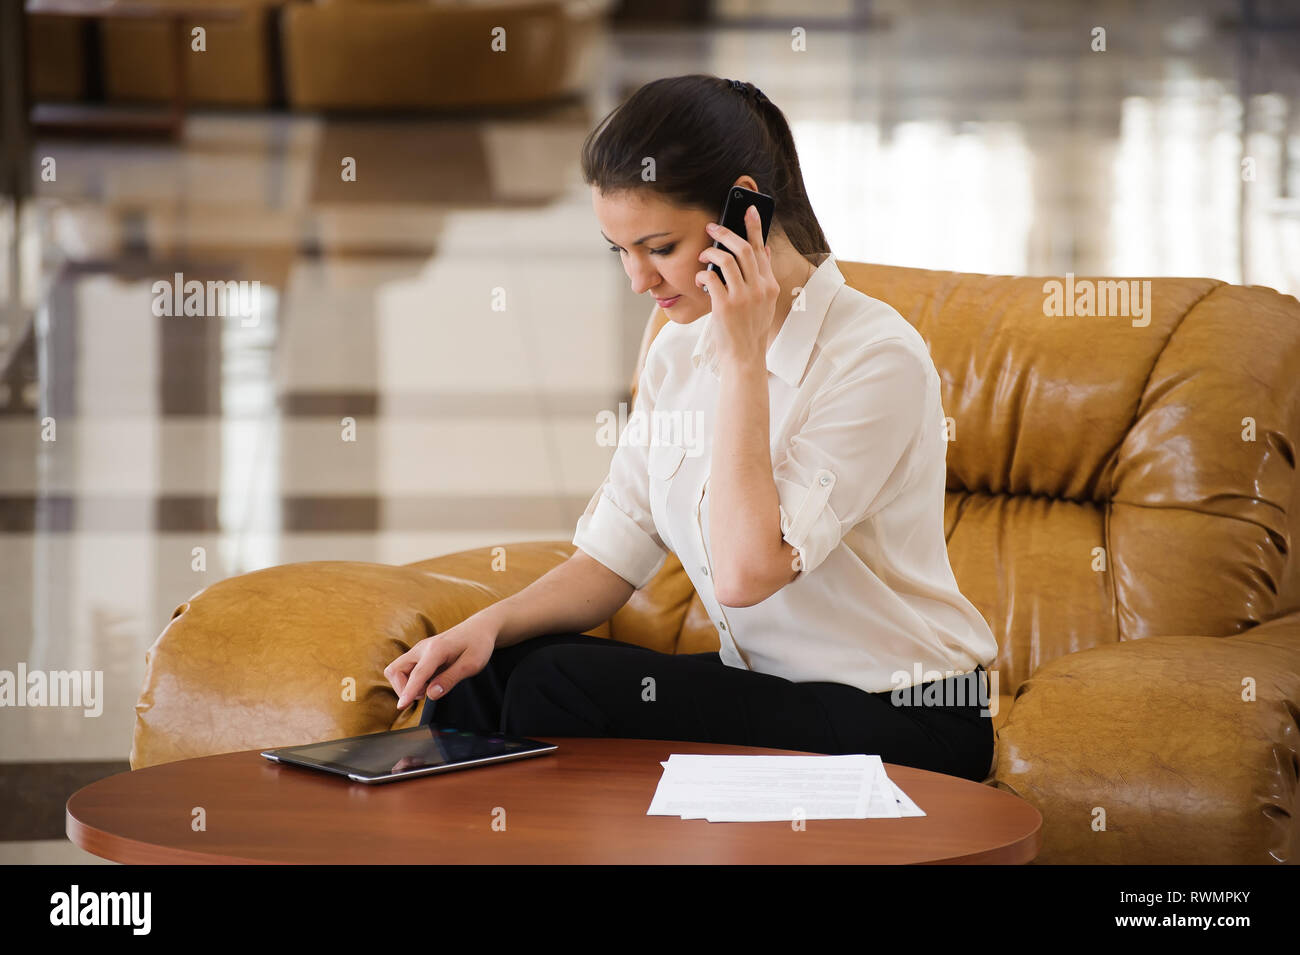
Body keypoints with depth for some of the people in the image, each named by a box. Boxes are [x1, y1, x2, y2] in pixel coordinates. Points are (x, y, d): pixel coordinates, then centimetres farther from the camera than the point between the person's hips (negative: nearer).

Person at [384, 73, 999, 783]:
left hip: (901, 724, -6)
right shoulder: (680, 351, 6)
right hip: (766, 687, 7)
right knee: (477, 678, -13)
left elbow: (747, 572, -26)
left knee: (559, 688, -21)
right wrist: (490, 624, -13)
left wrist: (745, 360, -23)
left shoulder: (877, 357, -17)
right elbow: (610, 559, 6)